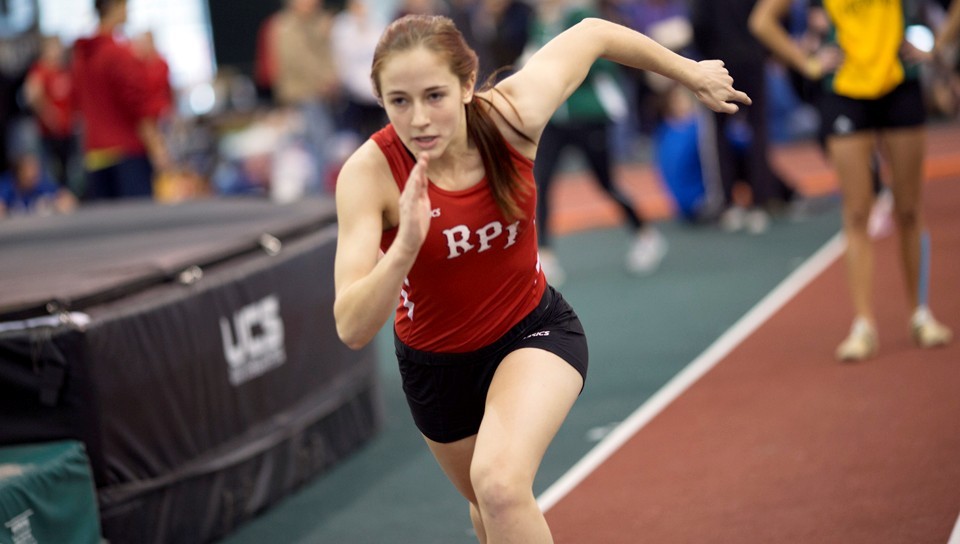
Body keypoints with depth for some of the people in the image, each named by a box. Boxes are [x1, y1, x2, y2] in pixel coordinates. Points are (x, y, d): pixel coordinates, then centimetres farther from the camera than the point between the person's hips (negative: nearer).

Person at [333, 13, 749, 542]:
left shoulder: (513, 114, -26)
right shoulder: (369, 172, -30)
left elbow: (591, 33, -5)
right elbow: (352, 329, -36)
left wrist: (693, 73, 7)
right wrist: (405, 247, -52)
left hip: (532, 329, -1)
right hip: (435, 360, 1)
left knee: (500, 484, -31)